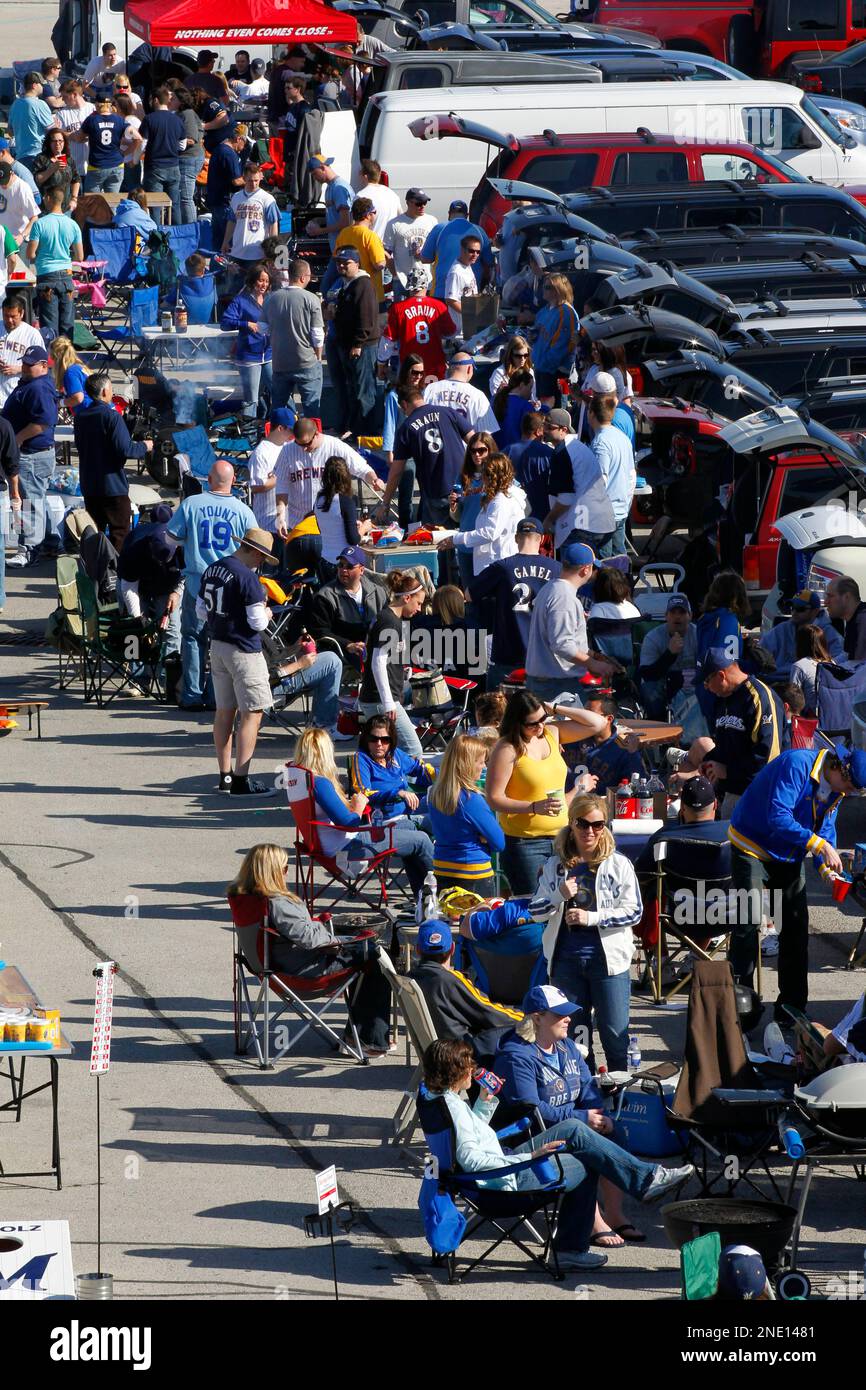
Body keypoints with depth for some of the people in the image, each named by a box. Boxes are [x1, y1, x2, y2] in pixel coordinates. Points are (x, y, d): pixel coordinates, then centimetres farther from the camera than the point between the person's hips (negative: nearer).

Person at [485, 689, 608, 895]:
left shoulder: (551, 734, 7)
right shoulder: (507, 750, -11)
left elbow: (597, 724, 8)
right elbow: (494, 799, -14)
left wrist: (556, 708, 1)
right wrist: (535, 807, -25)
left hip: (559, 837, 6)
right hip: (524, 843, -6)